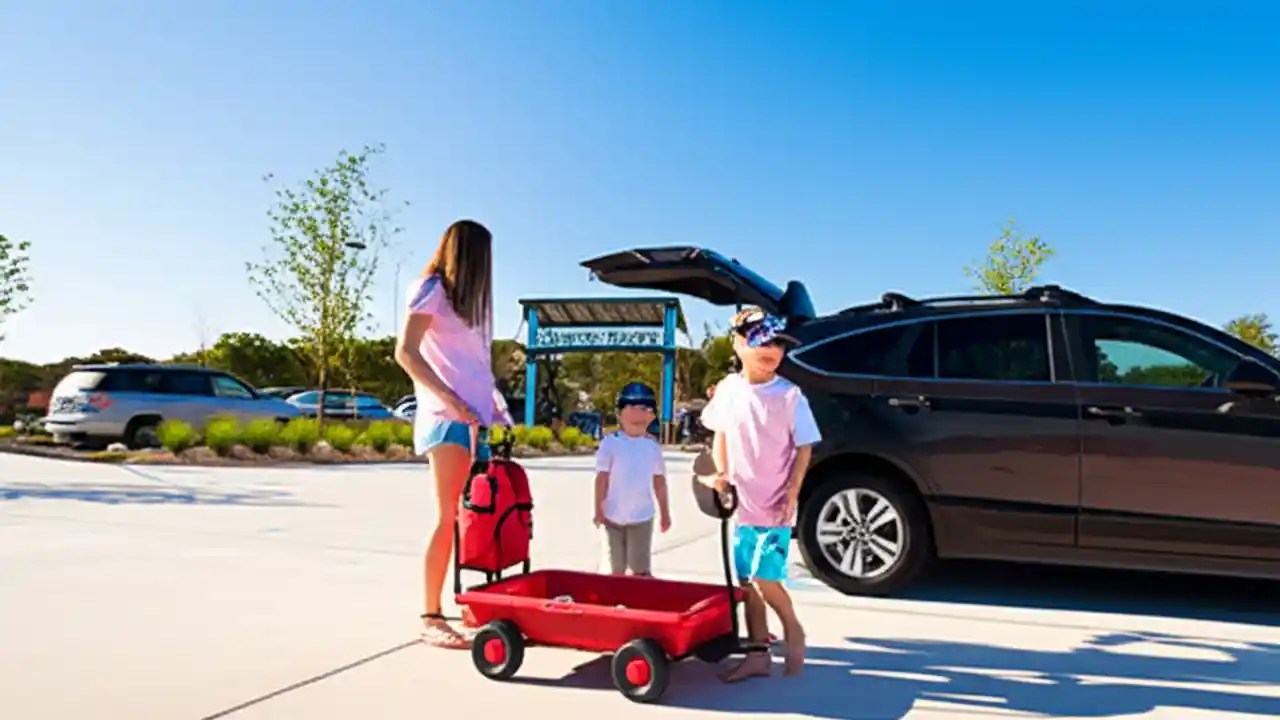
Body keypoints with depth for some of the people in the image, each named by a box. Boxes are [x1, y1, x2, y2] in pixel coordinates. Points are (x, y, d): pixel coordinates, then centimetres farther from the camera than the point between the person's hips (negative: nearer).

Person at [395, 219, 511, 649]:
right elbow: (405, 353, -12)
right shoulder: (431, 290, -1)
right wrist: (450, 401, -18)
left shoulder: (465, 298, 23)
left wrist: (492, 404, 5)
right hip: (448, 417, -8)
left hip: (474, 416, 8)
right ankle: (431, 619, -8)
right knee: (449, 517, -11)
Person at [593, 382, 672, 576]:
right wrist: (599, 510, -7)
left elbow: (659, 481, 8)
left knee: (641, 569, -1)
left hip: (641, 517, 1)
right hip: (614, 516, -1)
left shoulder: (652, 445, 2)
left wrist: (665, 513, 10)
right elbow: (602, 478, -5)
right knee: (617, 570, 11)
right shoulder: (610, 443, -6)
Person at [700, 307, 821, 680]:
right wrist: (721, 471, 0)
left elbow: (804, 448, -7)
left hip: (775, 507, -5)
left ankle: (793, 634, 19)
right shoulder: (728, 388, 0)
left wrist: (791, 495, -14)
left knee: (766, 579, -8)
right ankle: (758, 653, 23)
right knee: (747, 581, 11)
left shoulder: (790, 395, -12)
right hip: (743, 504, 5)